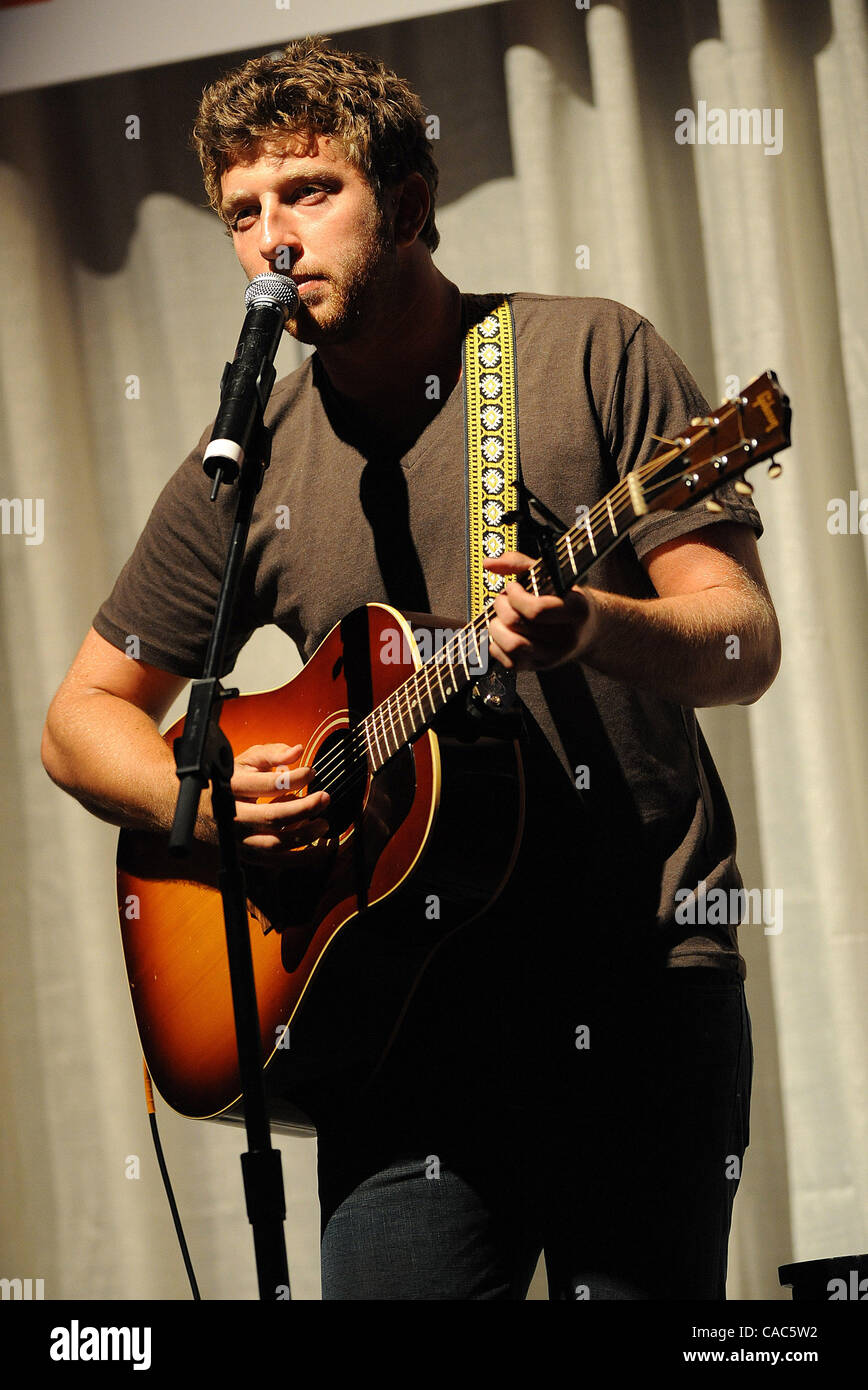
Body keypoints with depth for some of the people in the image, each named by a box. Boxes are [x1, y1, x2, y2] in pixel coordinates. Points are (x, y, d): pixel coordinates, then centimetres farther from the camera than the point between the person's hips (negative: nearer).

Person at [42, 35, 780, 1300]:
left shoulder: (592, 358, 0)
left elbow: (746, 645, -5)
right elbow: (84, 719, 15)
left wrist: (595, 628, -26)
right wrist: (202, 804, -6)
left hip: (643, 972, -2)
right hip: (405, 995, 2)